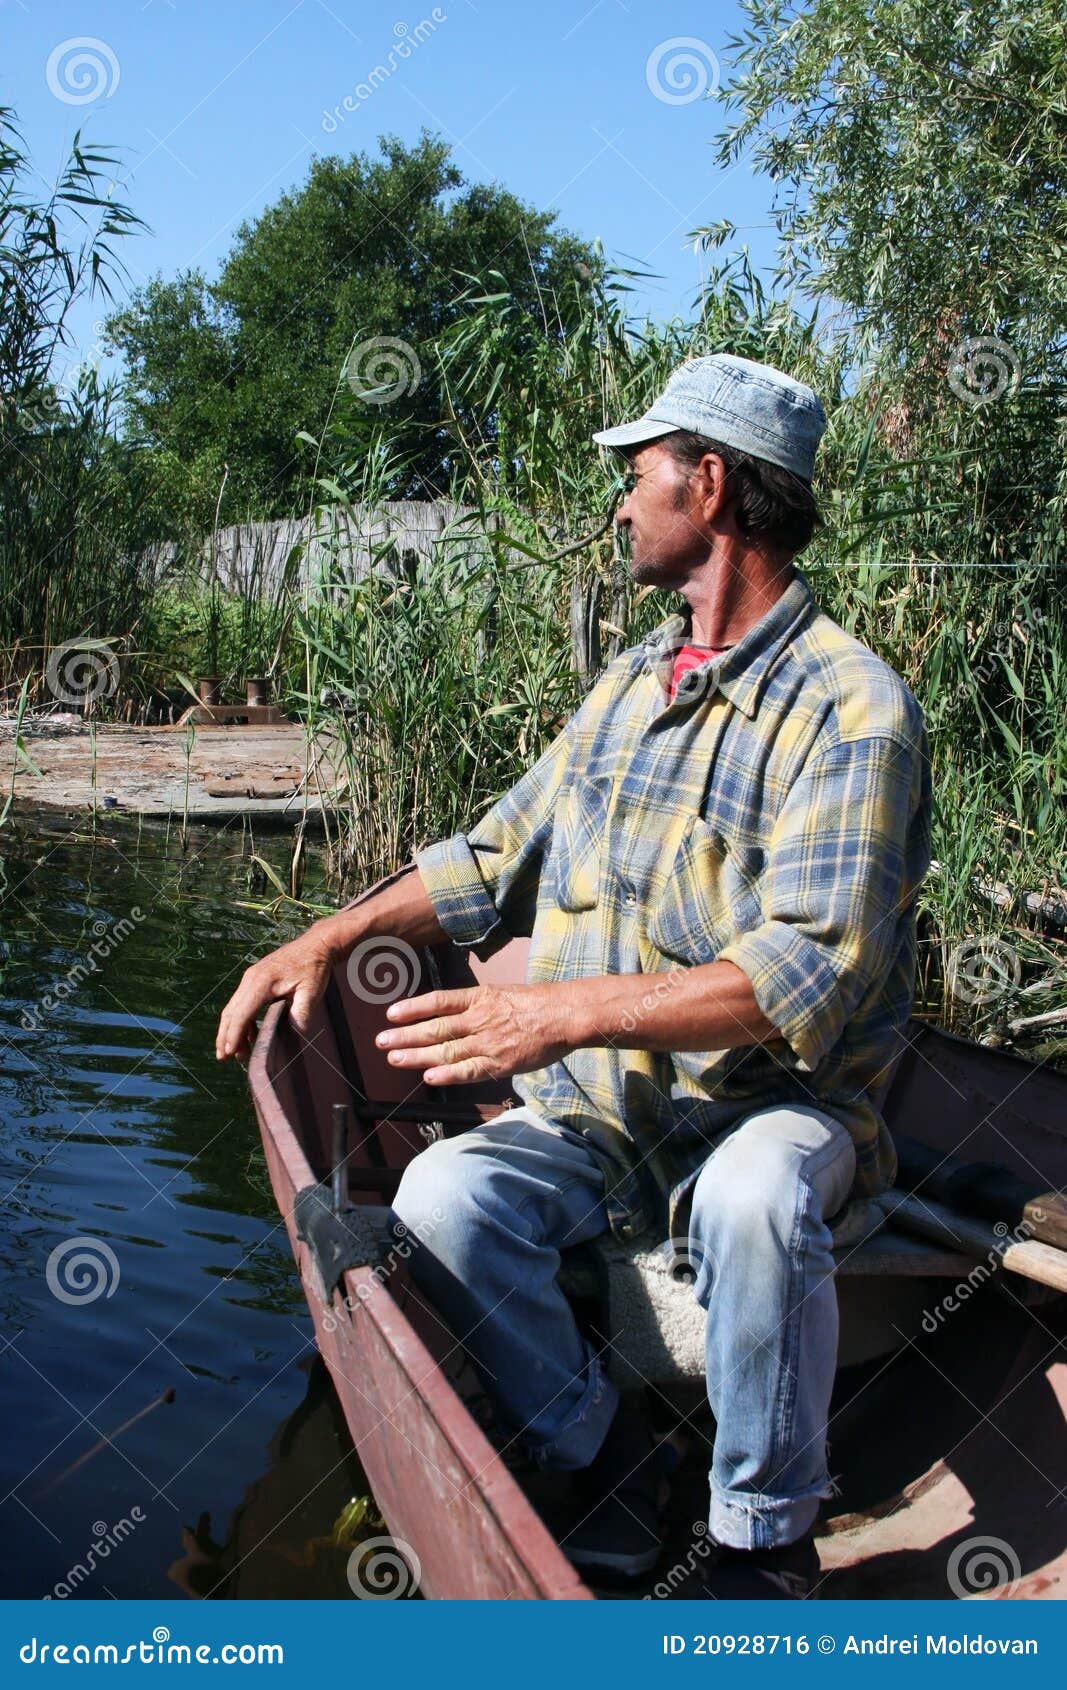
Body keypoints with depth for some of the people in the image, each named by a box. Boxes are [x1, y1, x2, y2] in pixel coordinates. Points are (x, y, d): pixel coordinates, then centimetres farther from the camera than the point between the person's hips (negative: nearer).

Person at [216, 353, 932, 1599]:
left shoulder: (847, 705, -14)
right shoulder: (632, 681, 12)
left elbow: (813, 977, -24)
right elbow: (504, 853, 18)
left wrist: (570, 1010, -32)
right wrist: (333, 937, 6)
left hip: (775, 1108, -5)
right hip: (596, 1118, 6)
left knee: (754, 1199, -37)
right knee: (442, 1197, -22)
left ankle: (766, 1533, -11)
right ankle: (595, 1443, 3)